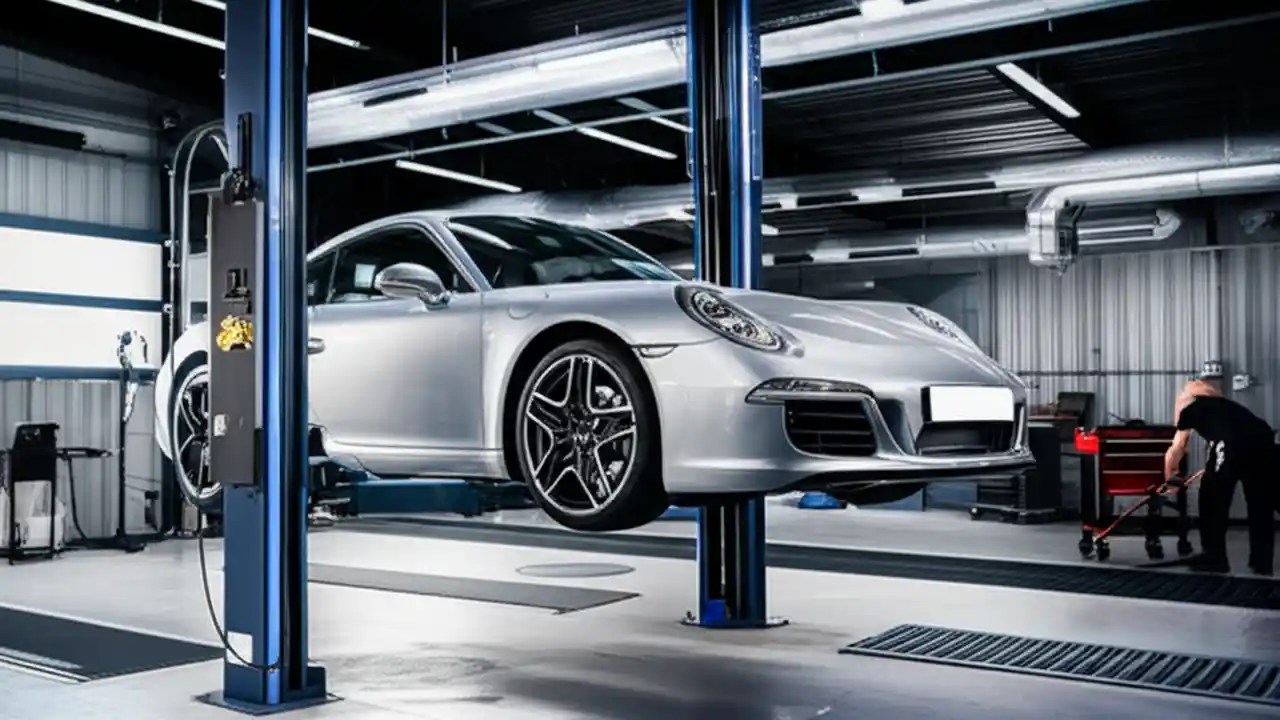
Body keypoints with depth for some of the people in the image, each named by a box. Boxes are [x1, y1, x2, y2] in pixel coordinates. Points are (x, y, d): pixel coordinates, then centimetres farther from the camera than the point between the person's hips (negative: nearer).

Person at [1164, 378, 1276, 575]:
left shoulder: (1190, 409, 26)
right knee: (1261, 503, 16)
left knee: (1212, 499, 9)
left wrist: (1169, 477, 48)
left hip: (1231, 445, -5)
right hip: (1264, 439, 5)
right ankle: (1263, 561, 21)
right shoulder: (1225, 406, 39)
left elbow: (1175, 451, 33)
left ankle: (1214, 557, 13)